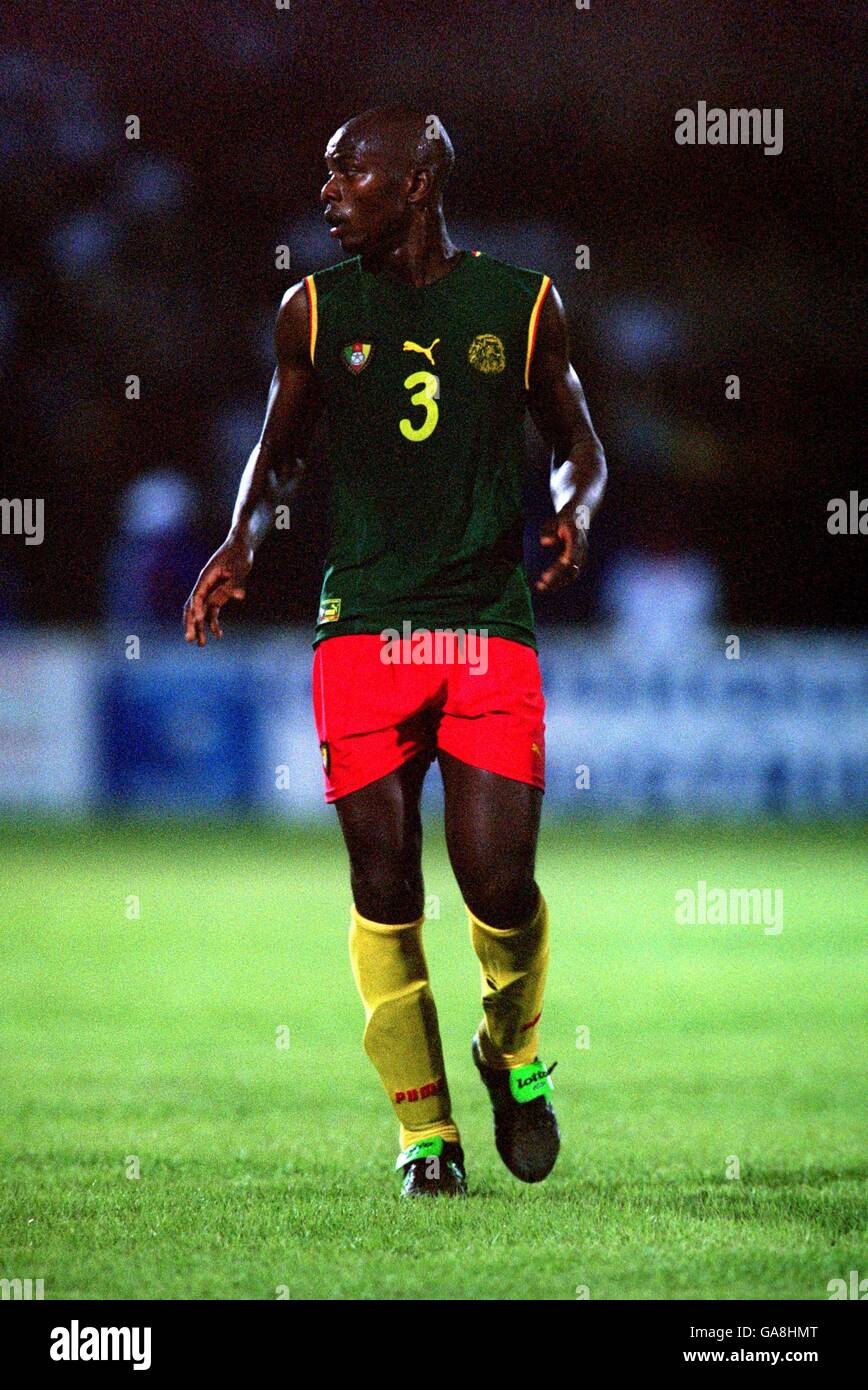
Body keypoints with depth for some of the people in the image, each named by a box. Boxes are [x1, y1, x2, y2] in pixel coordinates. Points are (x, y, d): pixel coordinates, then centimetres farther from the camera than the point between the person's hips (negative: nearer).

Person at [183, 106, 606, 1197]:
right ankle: (426, 1130, 7)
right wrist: (241, 540, 2)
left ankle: (513, 1050, 23)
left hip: (492, 627, -1)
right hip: (362, 627, 1)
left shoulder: (520, 304, 4)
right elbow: (280, 447, 20)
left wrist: (575, 510, -6)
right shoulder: (316, 310, 7)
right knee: (385, 886, -4)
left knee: (498, 881, -9)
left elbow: (576, 442, 16)